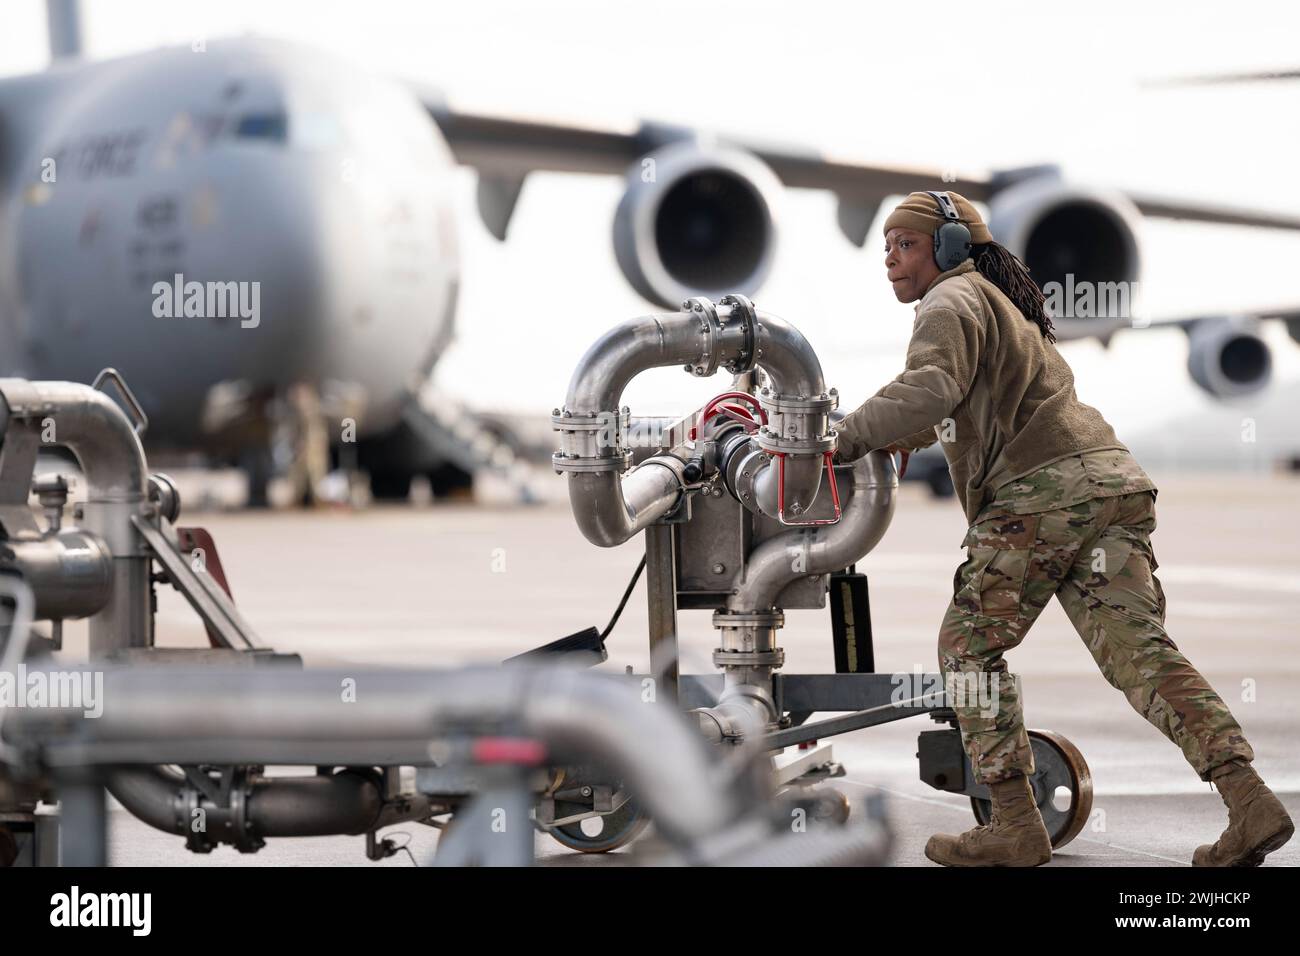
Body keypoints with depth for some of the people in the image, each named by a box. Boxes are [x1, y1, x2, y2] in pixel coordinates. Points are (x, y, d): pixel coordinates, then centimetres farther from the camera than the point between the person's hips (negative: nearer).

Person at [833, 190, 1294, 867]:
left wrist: (849, 437, -18)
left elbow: (932, 386, -20)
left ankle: (1015, 825, -4)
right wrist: (917, 434, 45)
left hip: (1042, 488, -9)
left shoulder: (952, 300, 0)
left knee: (971, 643, 1)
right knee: (1140, 652, 0)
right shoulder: (1006, 305, 31)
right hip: (1111, 481, 9)